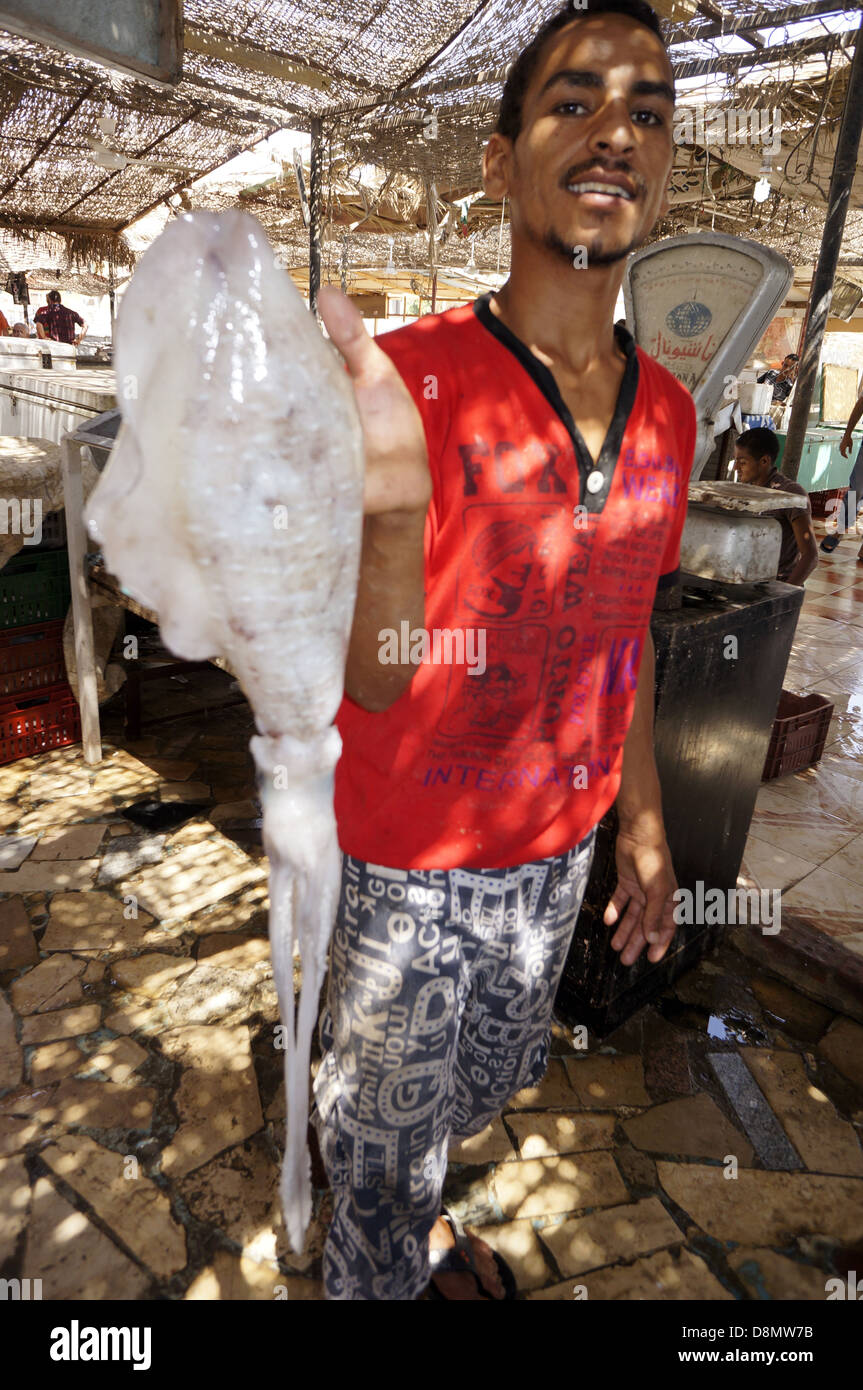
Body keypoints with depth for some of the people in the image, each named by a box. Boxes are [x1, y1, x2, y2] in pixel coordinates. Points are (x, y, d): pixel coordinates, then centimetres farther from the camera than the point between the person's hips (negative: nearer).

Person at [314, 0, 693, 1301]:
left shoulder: (666, 408, -1)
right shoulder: (415, 374, -19)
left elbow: (624, 625, 8)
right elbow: (373, 682, -24)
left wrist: (644, 822, 12)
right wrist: (391, 501, -45)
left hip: (558, 845, 6)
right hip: (409, 861, -5)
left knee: (482, 1082, 30)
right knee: (384, 1115, 19)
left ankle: (420, 1212, 64)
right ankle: (377, 1273, 55)